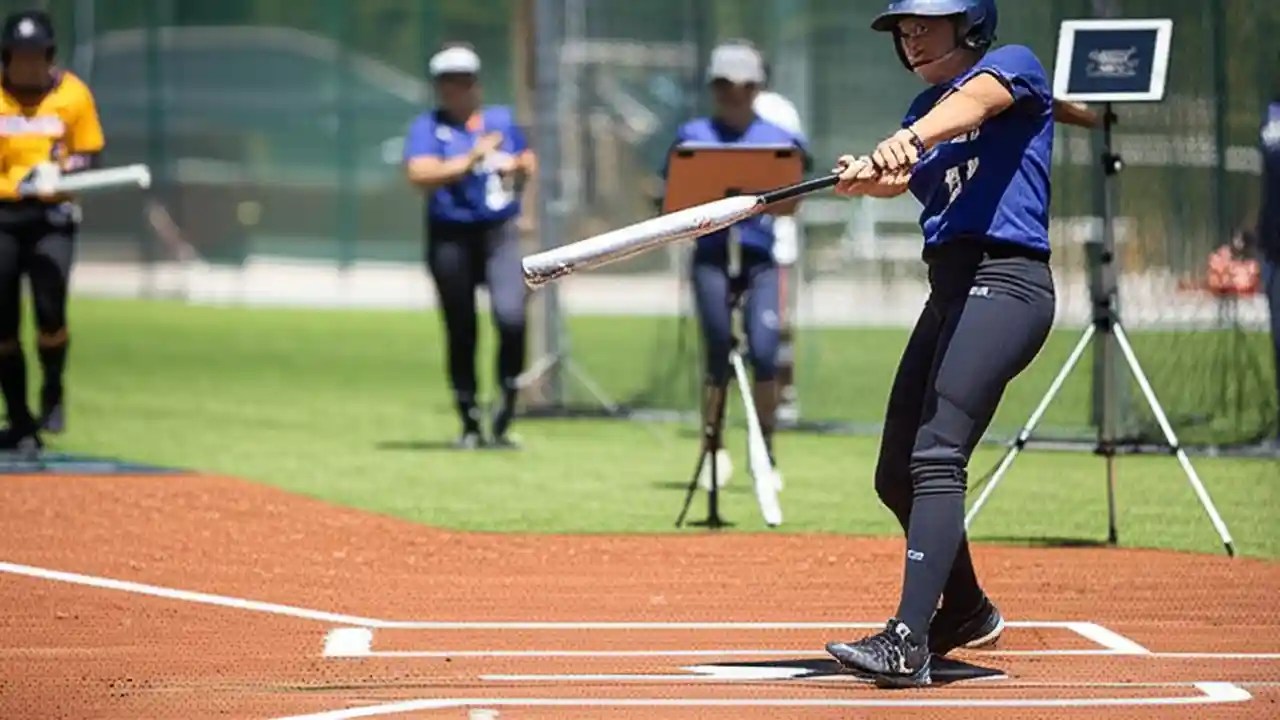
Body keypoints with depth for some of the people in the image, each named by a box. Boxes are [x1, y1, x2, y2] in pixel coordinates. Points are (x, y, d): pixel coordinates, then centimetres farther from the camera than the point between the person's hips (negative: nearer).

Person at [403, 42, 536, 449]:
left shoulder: (502, 120, 14)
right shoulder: (428, 127, 0)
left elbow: (527, 163, 26)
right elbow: (420, 175, -15)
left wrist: (519, 168, 2)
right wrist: (472, 159, -21)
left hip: (500, 233, 2)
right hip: (451, 237, -2)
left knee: (511, 317, -18)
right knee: (461, 332, 4)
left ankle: (503, 419, -4)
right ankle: (470, 426, 16)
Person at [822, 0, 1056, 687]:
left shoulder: (1014, 64, 1)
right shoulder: (927, 105, 21)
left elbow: (973, 101, -23)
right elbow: (899, 179, 1)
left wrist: (911, 138, -45)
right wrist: (865, 177, -24)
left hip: (1004, 282, -9)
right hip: (949, 292, 9)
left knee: (936, 457, -22)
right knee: (896, 476, 13)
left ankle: (907, 641, -31)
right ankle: (965, 612, 34)